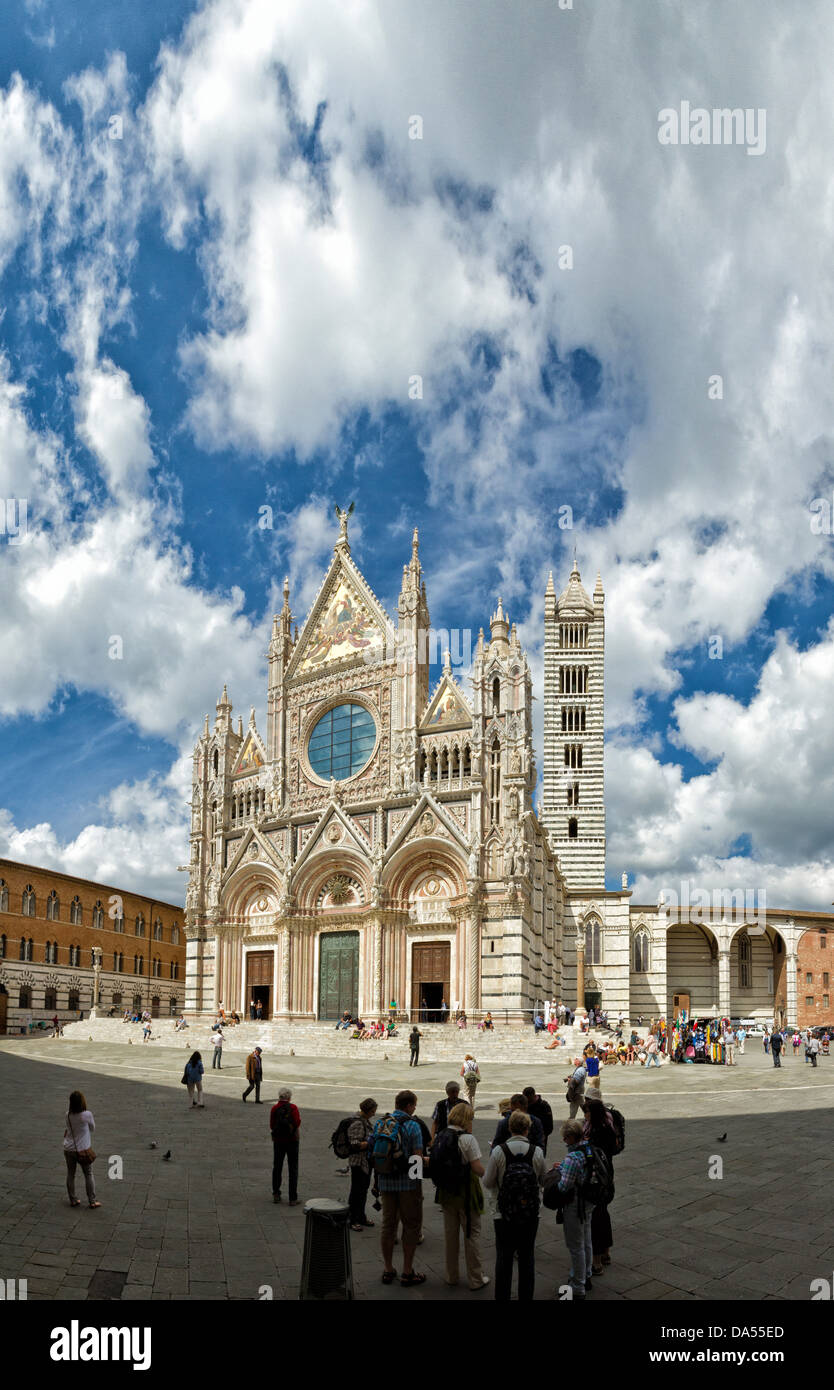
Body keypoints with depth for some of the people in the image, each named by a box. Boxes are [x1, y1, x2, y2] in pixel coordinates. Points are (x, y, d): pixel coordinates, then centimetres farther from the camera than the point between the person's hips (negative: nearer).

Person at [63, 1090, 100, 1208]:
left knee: (70, 1175, 18)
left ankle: (73, 1200, 28)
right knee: (88, 1174, 13)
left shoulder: (68, 1115, -8)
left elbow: (67, 1129, 7)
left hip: (69, 1149, 3)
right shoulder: (87, 1115, -19)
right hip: (83, 1150, -3)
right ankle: (92, 1201, 18)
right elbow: (92, 1128, -2)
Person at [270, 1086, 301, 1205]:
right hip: (292, 1140, -2)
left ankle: (276, 1194, 25)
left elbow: (271, 1126, -6)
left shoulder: (274, 1108, -6)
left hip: (278, 1141, 2)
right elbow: (298, 1124, -15)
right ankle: (293, 1199, 3)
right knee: (293, 1169, 5)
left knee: (277, 1167, 19)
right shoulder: (293, 1108, -13)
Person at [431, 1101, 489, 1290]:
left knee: (450, 1233, 17)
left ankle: (451, 1276, 27)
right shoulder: (467, 1139, -18)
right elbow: (478, 1169, -20)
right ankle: (475, 1279, 15)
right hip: (466, 1193, -6)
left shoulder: (441, 1137, 1)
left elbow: (436, 1163, 4)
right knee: (472, 1234, 7)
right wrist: (486, 1172, 0)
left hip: (446, 1192, 6)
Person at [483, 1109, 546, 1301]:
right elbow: (545, 1181, 5)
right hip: (531, 1214, 1)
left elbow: (488, 1182, -7)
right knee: (527, 1258, 14)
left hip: (503, 1214, -1)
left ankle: (502, 1297, 17)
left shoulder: (499, 1151, -12)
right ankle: (526, 1297, 21)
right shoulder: (537, 1152, -8)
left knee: (504, 1258, 11)